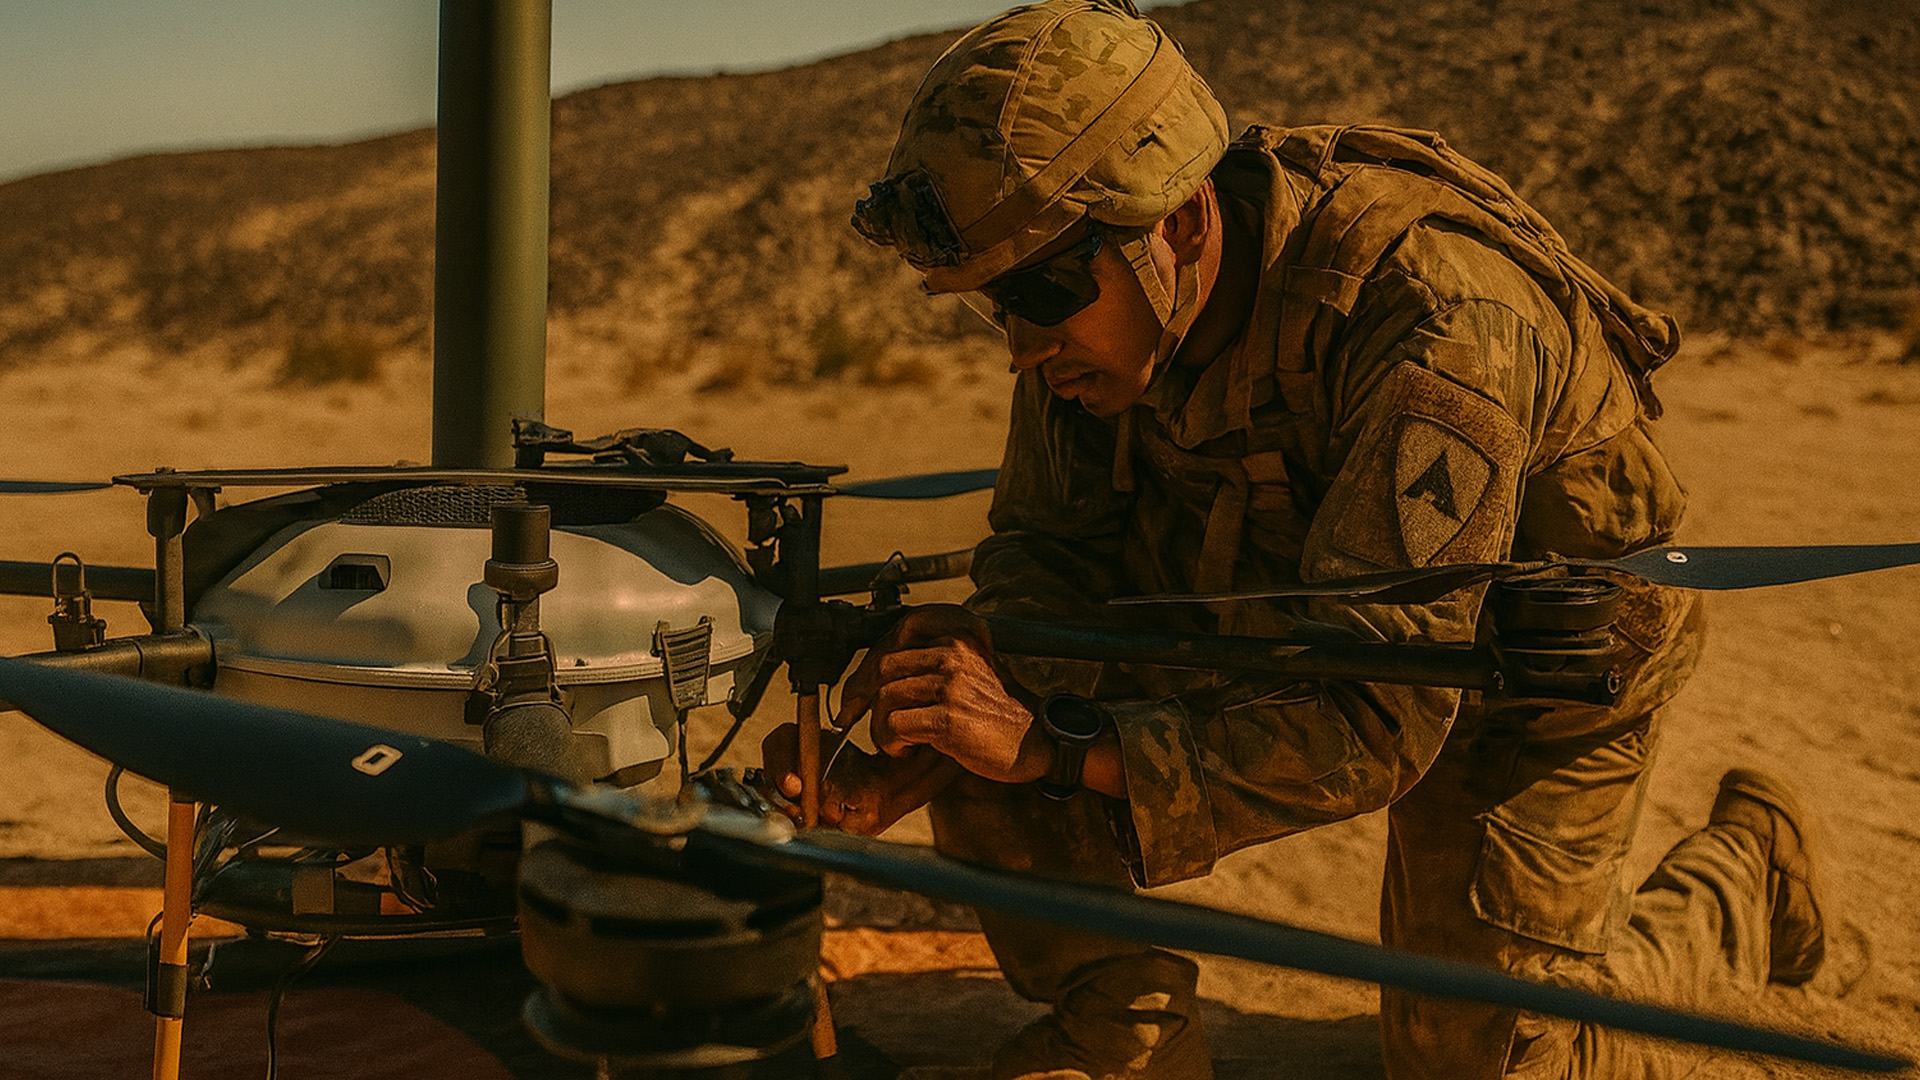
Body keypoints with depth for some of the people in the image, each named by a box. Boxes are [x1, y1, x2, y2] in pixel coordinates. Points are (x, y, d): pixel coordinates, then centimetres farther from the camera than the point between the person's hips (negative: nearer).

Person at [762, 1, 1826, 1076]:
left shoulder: (1437, 317, -41)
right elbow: (1054, 547, -11)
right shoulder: (1098, 290, -21)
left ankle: (1744, 872, 25)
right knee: (994, 715, -16)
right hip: (1308, 616, 5)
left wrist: (1053, 743, -47)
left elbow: (1374, 718, -42)